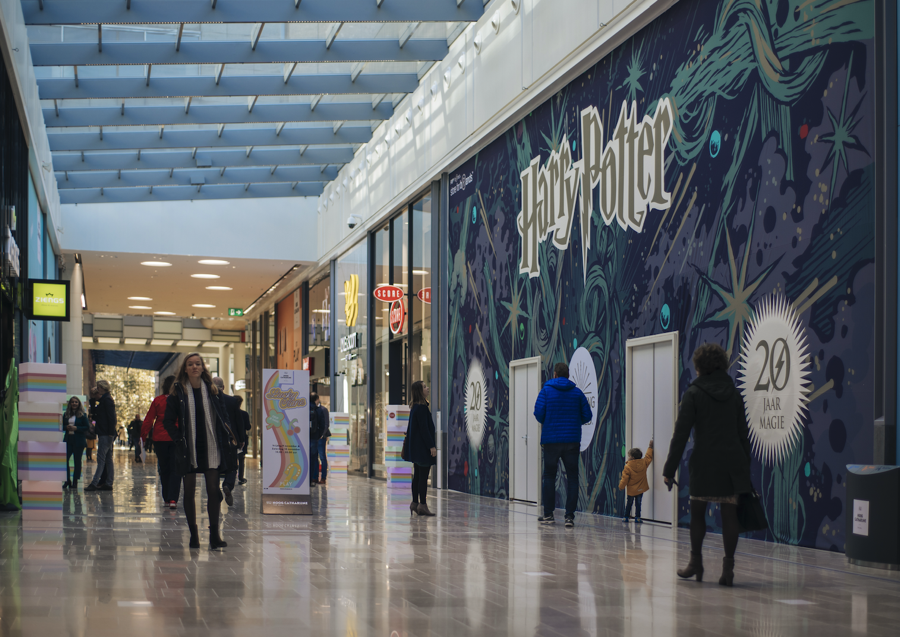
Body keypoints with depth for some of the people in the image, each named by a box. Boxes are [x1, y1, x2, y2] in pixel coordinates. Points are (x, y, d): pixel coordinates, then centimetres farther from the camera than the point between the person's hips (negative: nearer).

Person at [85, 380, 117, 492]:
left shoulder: (107, 400, -12)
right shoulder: (106, 399, 18)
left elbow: (111, 417, -20)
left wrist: (111, 433, -22)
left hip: (106, 434, -11)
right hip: (106, 434, 11)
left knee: (101, 459, -11)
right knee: (108, 459, 10)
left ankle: (94, 483, -13)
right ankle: (108, 483, 12)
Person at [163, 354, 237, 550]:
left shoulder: (212, 390, 6)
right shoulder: (178, 392, 0)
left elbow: (222, 416, 12)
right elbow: (168, 421, 1)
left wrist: (228, 437, 0)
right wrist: (179, 440, -9)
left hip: (210, 447, 1)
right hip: (189, 449, -1)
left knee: (213, 490, -4)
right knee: (189, 491, 3)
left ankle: (214, 534, 0)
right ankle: (193, 534, 11)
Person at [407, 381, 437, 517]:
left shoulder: (415, 407, 13)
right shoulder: (421, 408, -17)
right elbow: (424, 428, -20)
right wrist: (431, 446, -19)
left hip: (416, 447, 10)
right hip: (422, 446, -10)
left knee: (417, 475, 13)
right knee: (423, 476, -6)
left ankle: (415, 503, 17)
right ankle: (422, 505, -5)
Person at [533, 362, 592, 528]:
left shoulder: (546, 390, -1)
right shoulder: (577, 392, 5)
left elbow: (538, 412, -8)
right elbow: (587, 415, 3)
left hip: (551, 439, -1)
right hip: (572, 440, 1)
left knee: (549, 476, 11)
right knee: (572, 477, 4)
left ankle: (548, 514, 13)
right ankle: (570, 516, -3)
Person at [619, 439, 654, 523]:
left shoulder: (628, 467, -15)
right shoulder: (644, 463, -6)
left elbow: (625, 478, -11)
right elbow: (648, 457, 12)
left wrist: (621, 486, 3)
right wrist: (650, 447, 24)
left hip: (631, 490, -2)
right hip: (640, 489, 2)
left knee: (629, 503, 11)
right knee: (638, 503, 6)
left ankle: (626, 517, 17)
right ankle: (637, 518, 2)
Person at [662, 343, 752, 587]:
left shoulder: (693, 393, -3)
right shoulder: (734, 393, 11)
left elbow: (681, 434, -6)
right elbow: (743, 433, 13)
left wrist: (670, 469, -4)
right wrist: (745, 468, 18)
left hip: (705, 460, -3)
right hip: (733, 459, 3)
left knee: (697, 512, 11)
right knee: (729, 514, 2)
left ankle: (695, 562, 18)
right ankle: (728, 566, -2)